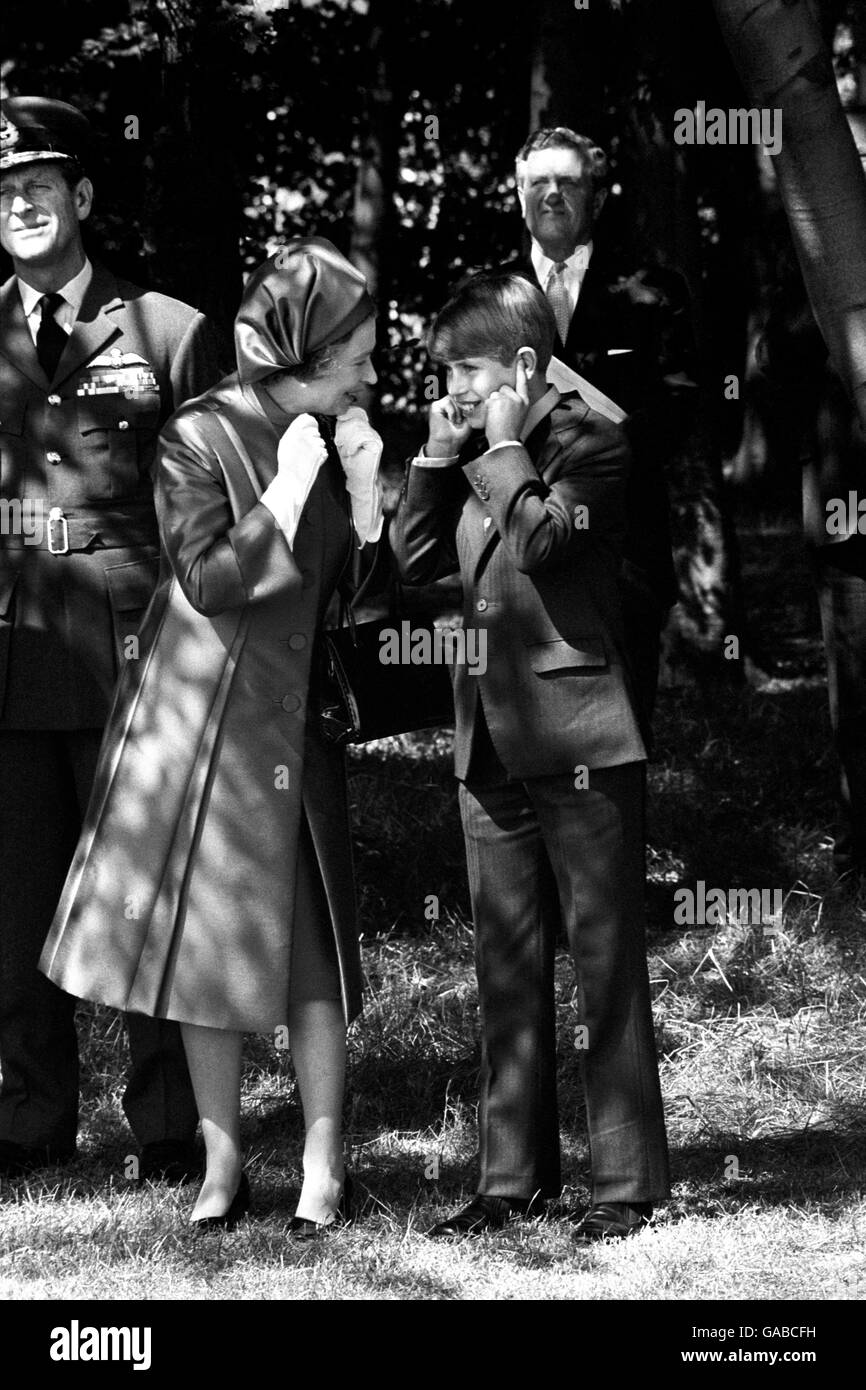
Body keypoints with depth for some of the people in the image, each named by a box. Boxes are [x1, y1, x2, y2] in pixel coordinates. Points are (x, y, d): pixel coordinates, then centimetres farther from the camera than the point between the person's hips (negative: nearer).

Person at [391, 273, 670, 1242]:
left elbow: (542, 541, -22)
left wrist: (504, 448, -10)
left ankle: (627, 1181, 3)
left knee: (605, 963, -1)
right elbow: (415, 559, 15)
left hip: (579, 743, -7)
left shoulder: (590, 443, -7)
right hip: (490, 746, 7)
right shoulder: (477, 460, 14)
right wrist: (437, 458, 5)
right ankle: (513, 1175, 16)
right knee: (507, 971, 10)